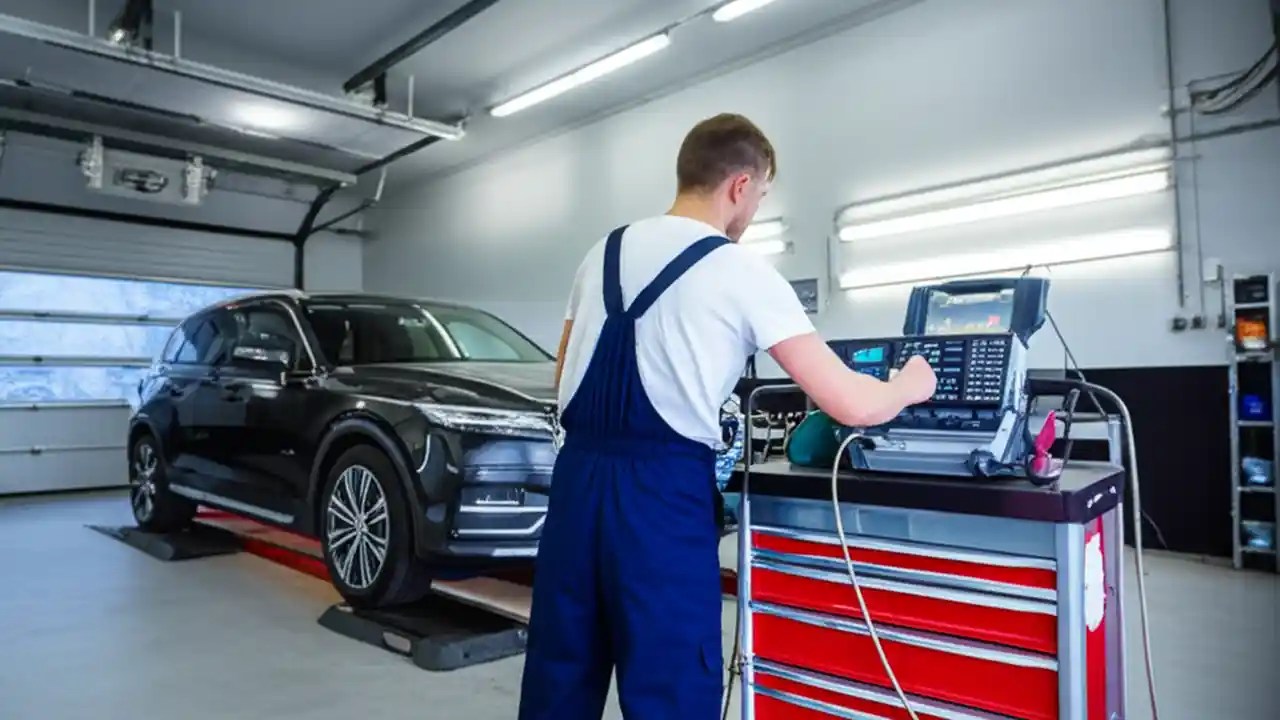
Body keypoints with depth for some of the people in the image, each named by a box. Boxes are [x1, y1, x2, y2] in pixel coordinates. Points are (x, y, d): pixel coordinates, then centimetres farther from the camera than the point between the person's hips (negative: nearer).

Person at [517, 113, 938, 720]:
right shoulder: (743, 273, -5)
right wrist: (910, 387, 16)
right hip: (663, 490, -6)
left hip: (579, 473, 6)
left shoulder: (604, 252, 12)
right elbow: (850, 406, -5)